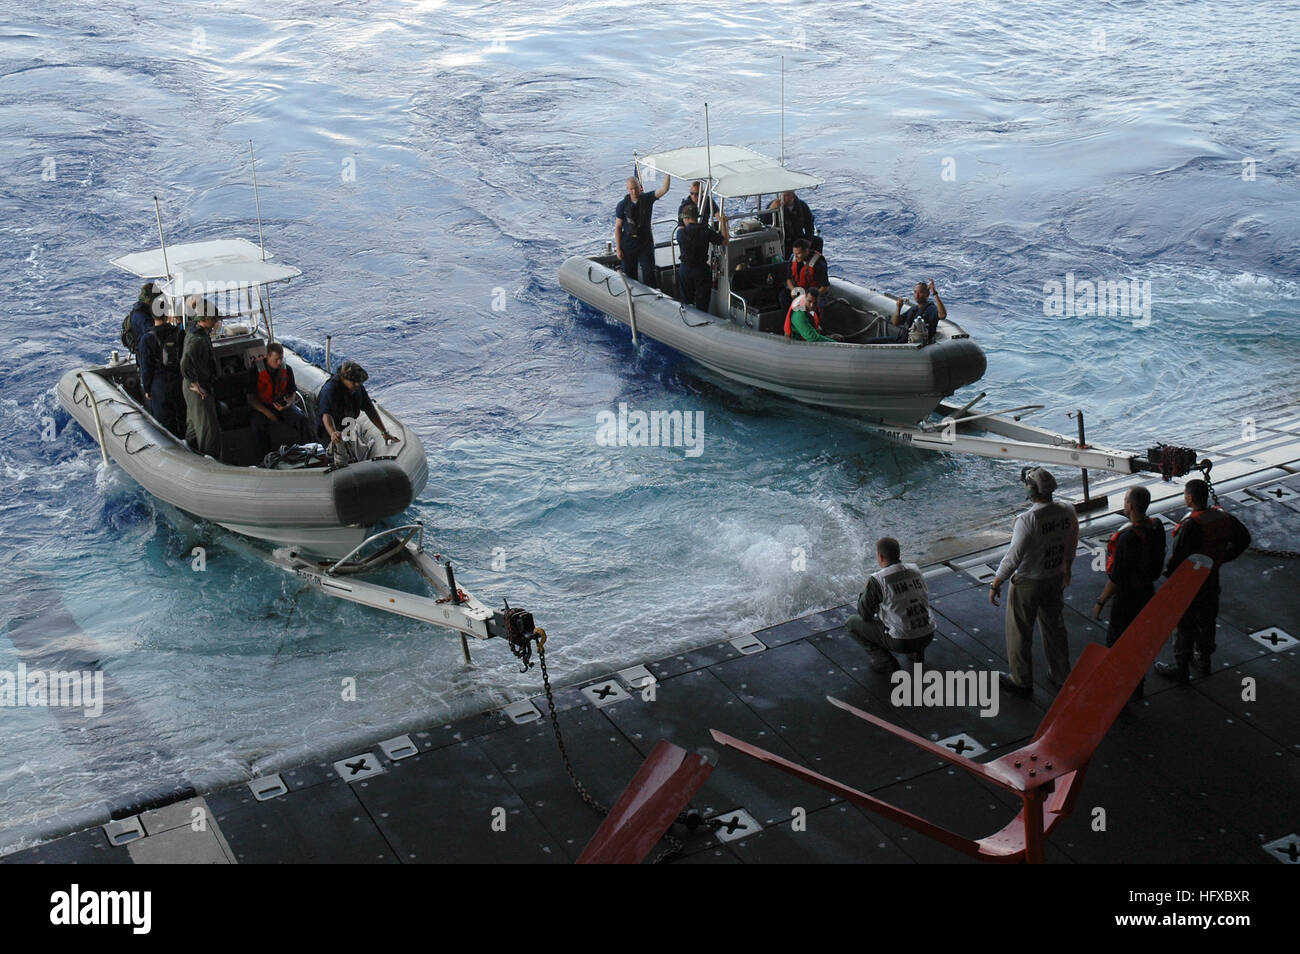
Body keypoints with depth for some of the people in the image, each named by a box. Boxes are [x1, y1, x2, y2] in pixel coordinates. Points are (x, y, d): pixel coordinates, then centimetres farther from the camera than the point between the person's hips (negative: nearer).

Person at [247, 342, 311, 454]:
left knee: (301, 419, -24)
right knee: (257, 426, -33)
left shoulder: (287, 370, -1)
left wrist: (288, 403, -16)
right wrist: (268, 413, -20)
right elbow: (251, 399, -8)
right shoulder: (255, 372, -10)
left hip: (282, 405, 3)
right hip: (263, 407, -2)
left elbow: (292, 392, 10)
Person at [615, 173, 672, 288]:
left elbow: (664, 189, -18)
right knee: (629, 275, 8)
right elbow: (618, 227, -2)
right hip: (628, 245, 0)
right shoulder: (623, 205, -5)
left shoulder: (647, 198, -4)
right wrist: (618, 248, -5)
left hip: (645, 243, 0)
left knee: (649, 273, -3)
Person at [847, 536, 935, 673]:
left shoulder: (877, 580, -16)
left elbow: (865, 614, -5)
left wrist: (863, 595, 16)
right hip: (927, 636, 6)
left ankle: (885, 661, 5)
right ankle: (917, 652, 20)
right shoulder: (915, 570, 3)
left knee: (853, 622, 13)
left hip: (901, 641, -6)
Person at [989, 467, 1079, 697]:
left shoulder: (1027, 520, -30)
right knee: (1054, 627, 23)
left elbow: (1013, 557, -26)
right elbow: (1071, 547, 7)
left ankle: (1021, 681, 26)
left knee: (1020, 632, 12)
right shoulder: (1067, 512, -9)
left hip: (1027, 583, -6)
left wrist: (996, 584, -15)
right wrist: (1066, 570, 25)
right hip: (1055, 579, 6)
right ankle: (1061, 677, 37)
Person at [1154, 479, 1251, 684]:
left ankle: (1181, 670, 20)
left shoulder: (1190, 526, -30)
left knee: (1184, 626, 8)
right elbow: (1243, 539, 9)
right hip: (1212, 580, 7)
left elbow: (1178, 557, -29)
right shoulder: (1222, 518, -6)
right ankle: (1204, 661, 40)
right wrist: (1222, 559, 13)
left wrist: (1170, 575, -10)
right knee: (1206, 621, 24)